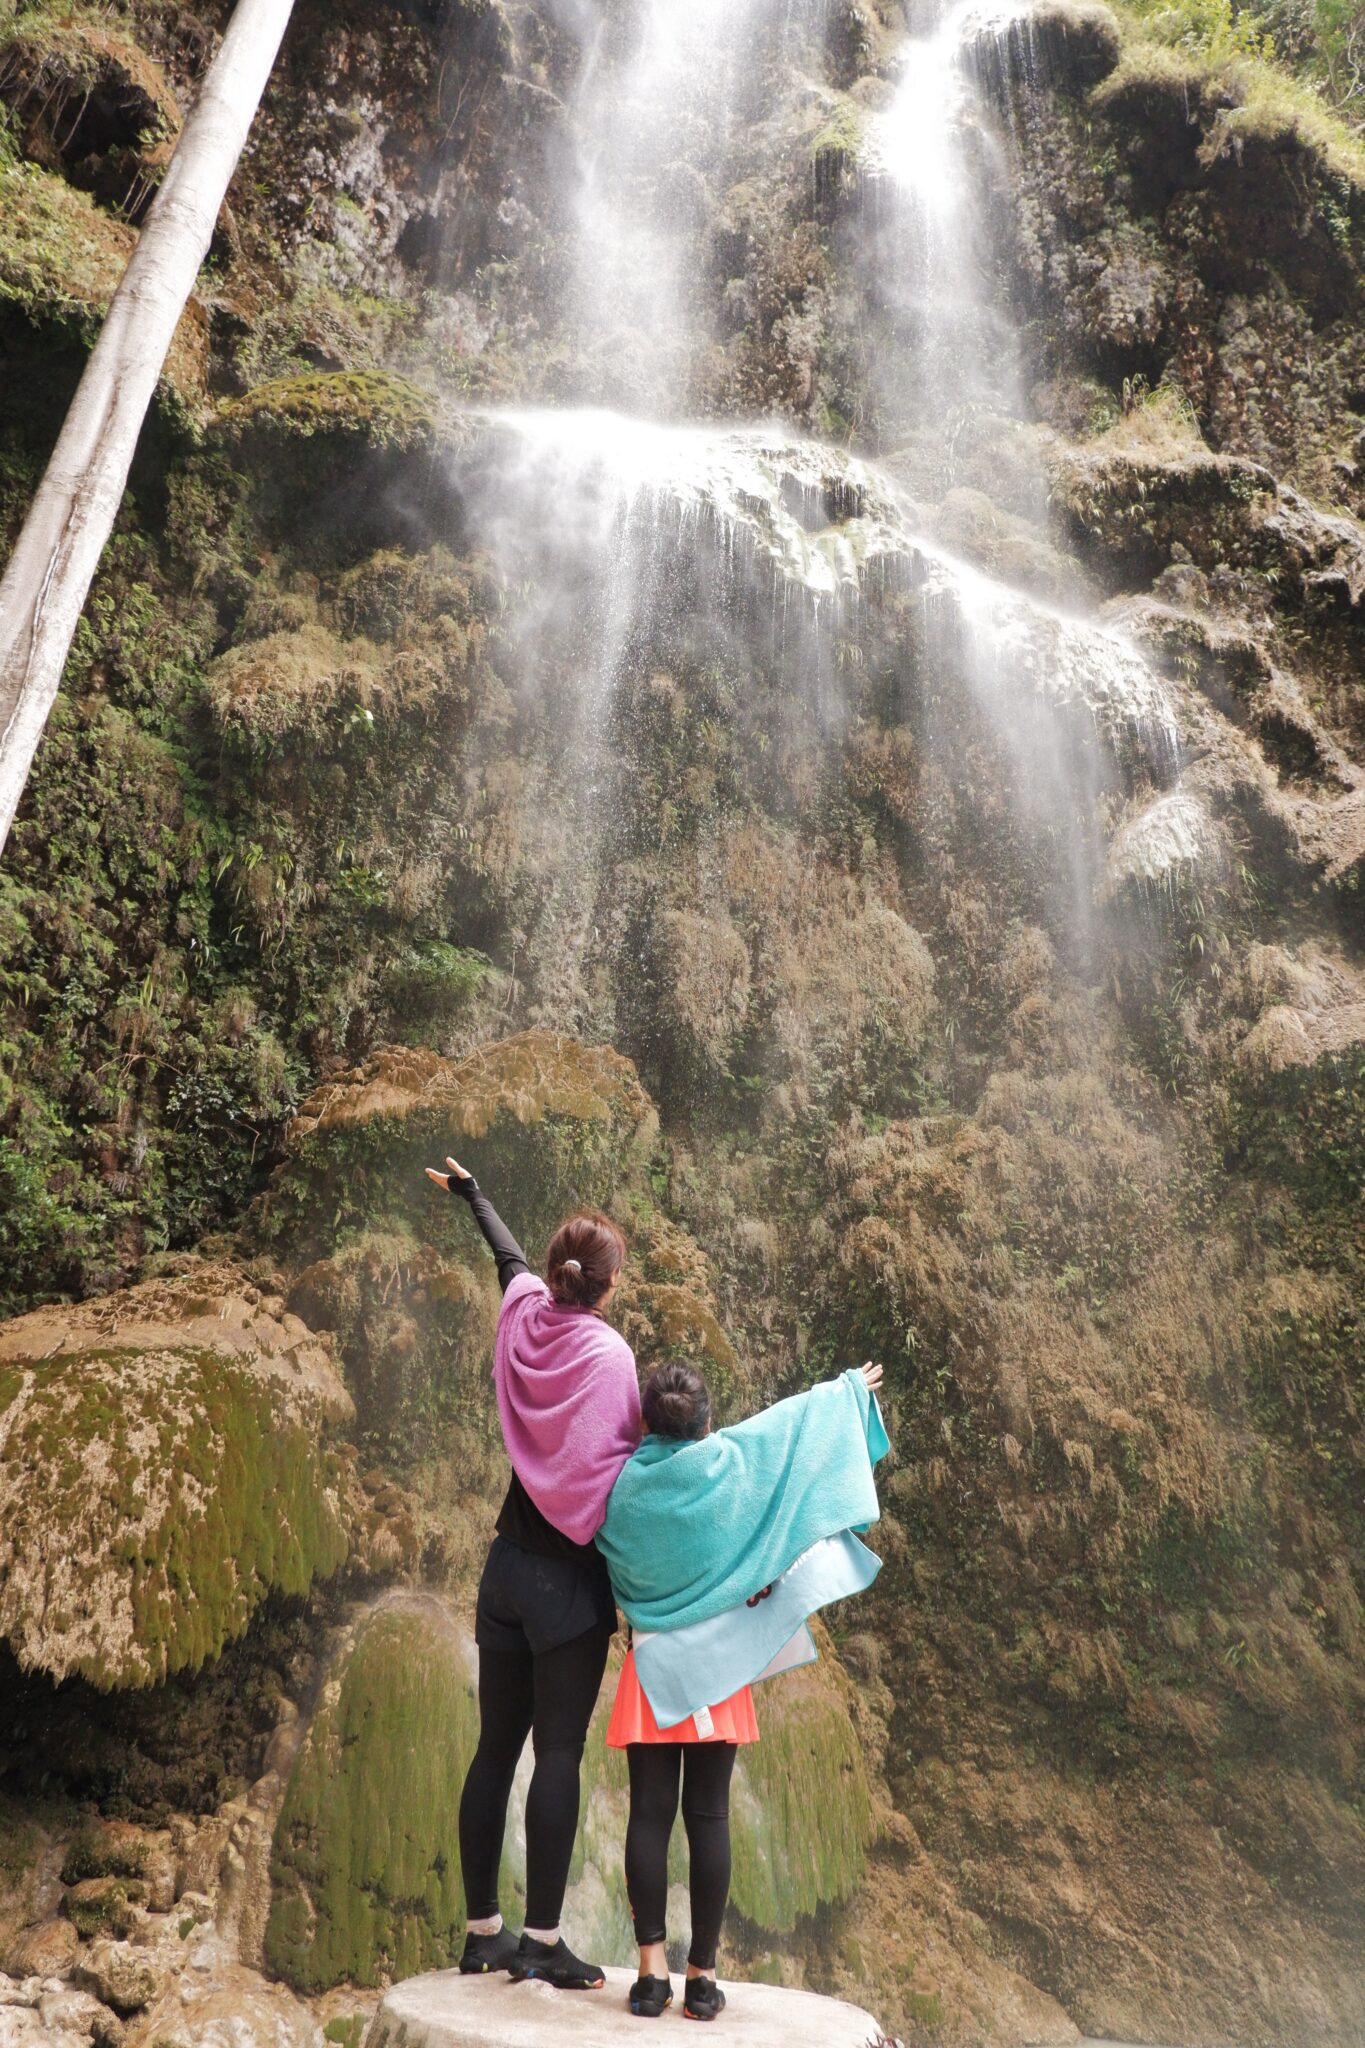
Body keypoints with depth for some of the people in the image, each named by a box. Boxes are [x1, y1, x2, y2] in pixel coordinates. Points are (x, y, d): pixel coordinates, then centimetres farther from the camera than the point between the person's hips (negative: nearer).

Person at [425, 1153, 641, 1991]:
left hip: (508, 1567, 6)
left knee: (497, 1746, 13)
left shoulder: (524, 1314, 0)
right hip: (571, 1578, -6)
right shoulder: (609, 1354, -16)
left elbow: (510, 1256, 20)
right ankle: (543, 1939, 8)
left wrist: (474, 1193, 40)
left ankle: (483, 1931, 24)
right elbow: (624, 1471, -16)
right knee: (559, 1753, 2)